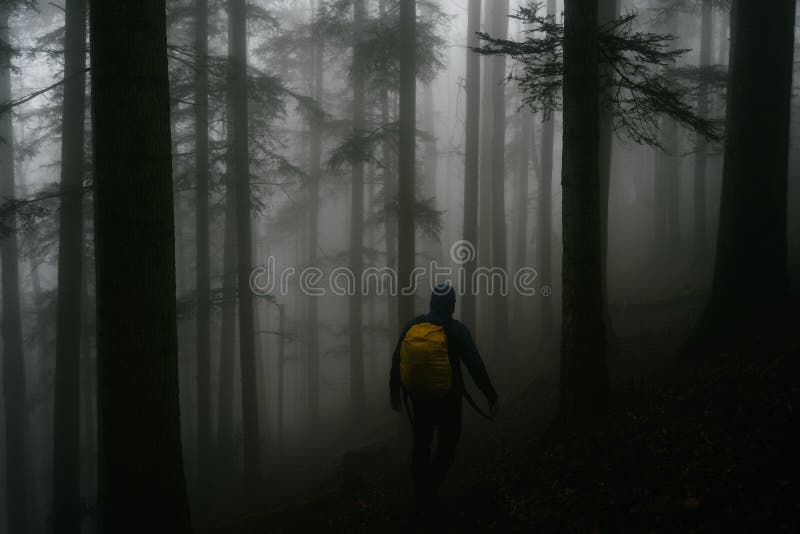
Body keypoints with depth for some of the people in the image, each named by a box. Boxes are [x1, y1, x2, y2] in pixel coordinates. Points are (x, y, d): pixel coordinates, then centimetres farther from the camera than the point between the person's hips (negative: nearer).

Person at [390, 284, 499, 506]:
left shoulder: (412, 327, -3)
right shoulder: (457, 330, -13)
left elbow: (396, 362, 2)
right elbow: (476, 366, -13)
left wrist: (395, 393, 14)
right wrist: (491, 397, -5)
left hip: (418, 398, 4)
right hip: (448, 398, -3)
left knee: (421, 443, 18)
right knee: (447, 445, 12)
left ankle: (420, 491, 25)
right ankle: (429, 489, 1)